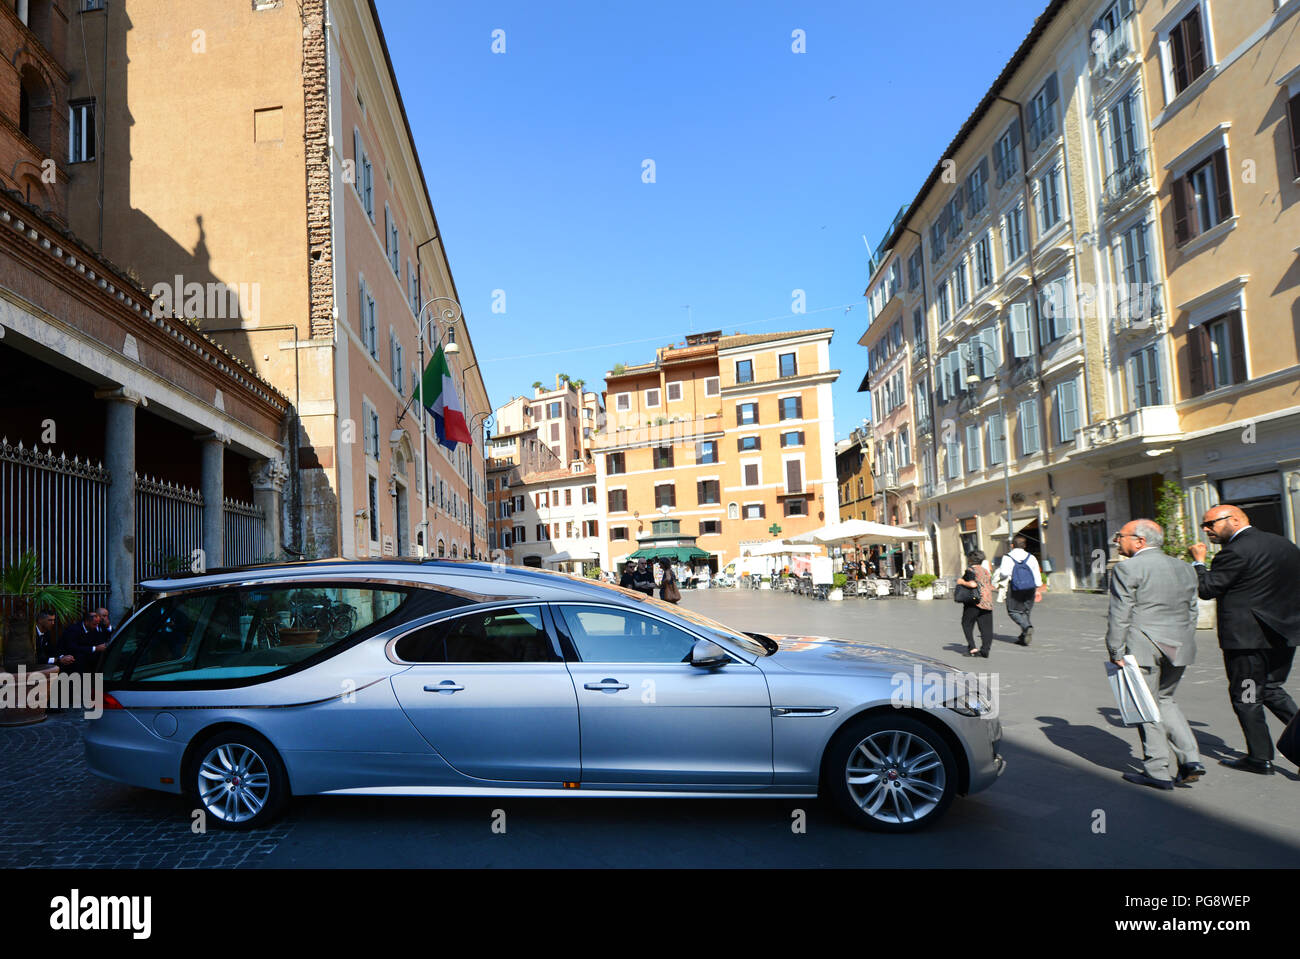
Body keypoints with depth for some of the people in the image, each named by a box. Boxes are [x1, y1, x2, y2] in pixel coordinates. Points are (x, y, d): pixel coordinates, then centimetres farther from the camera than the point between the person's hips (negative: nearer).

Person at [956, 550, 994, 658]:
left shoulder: (970, 570, -7)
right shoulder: (986, 571, 14)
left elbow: (973, 584, -21)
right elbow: (991, 587, 15)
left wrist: (961, 582, -7)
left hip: (974, 602, -6)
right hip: (987, 602, 6)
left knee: (967, 624, 7)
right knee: (986, 627, 5)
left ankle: (972, 647, -1)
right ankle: (985, 650, -1)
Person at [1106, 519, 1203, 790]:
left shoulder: (1128, 569, -11)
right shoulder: (1184, 568, 11)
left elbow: (1120, 616, -13)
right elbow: (1192, 612, 15)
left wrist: (1116, 652, -7)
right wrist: (1182, 644, 20)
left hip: (1143, 648, -7)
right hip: (1179, 647, 7)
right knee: (1165, 700, 21)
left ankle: (1159, 772, 9)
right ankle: (1190, 760, 12)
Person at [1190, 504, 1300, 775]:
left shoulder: (1235, 552, -18)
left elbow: (1206, 589, -13)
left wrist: (1199, 562, 0)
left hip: (1247, 638, -8)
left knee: (1245, 697, 5)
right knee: (1271, 689, 21)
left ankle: (1260, 758, 11)